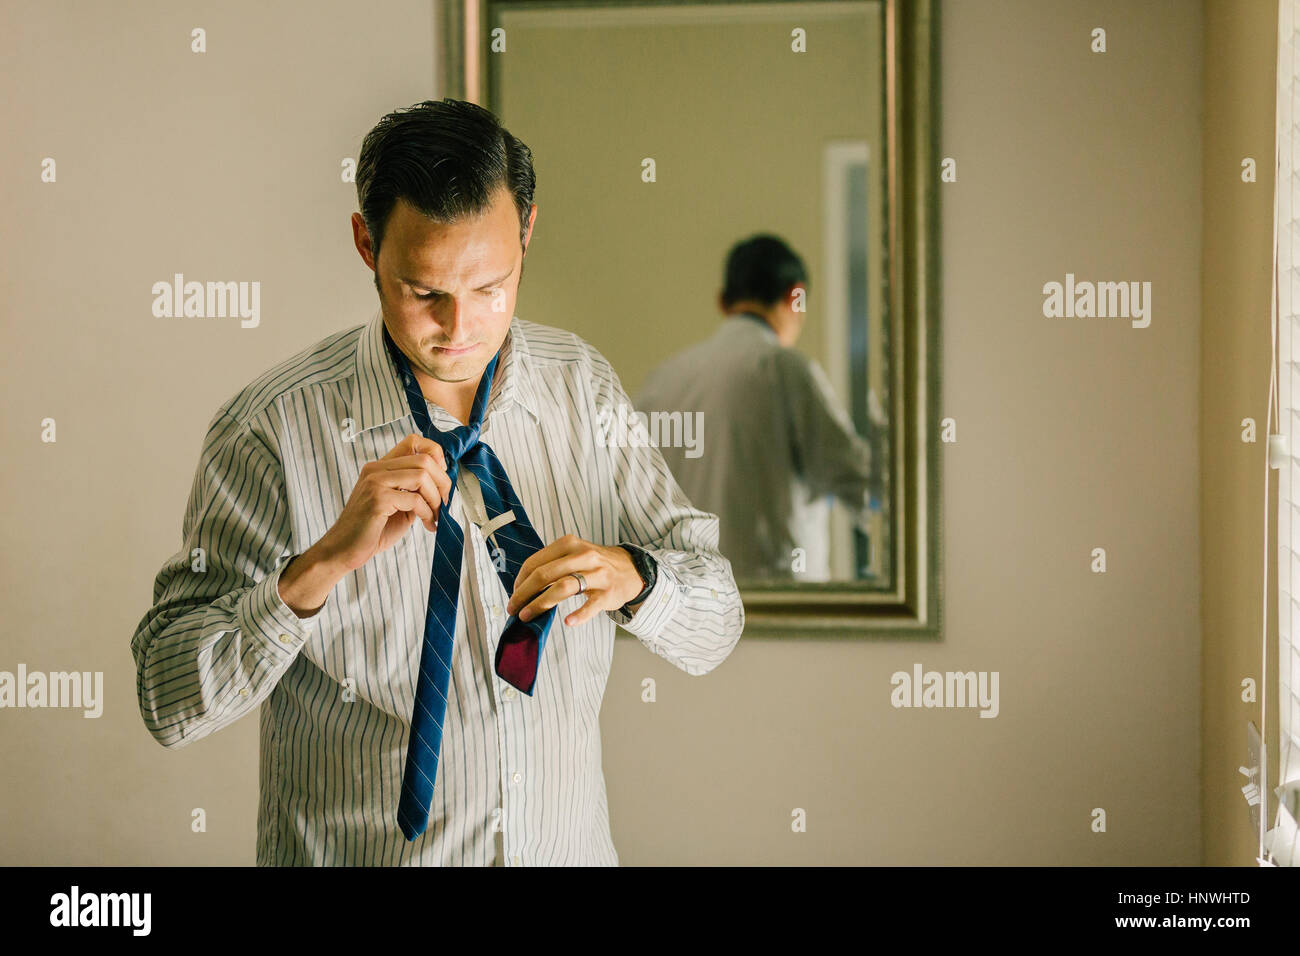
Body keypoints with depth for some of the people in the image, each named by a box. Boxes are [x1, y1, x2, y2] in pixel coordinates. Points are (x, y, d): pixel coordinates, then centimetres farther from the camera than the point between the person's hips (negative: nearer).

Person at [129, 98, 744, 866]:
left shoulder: (584, 387, -6)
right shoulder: (272, 430, -19)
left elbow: (715, 630, -3)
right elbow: (170, 704, -20)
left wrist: (631, 576, -24)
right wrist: (328, 560, -32)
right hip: (358, 852, -3)